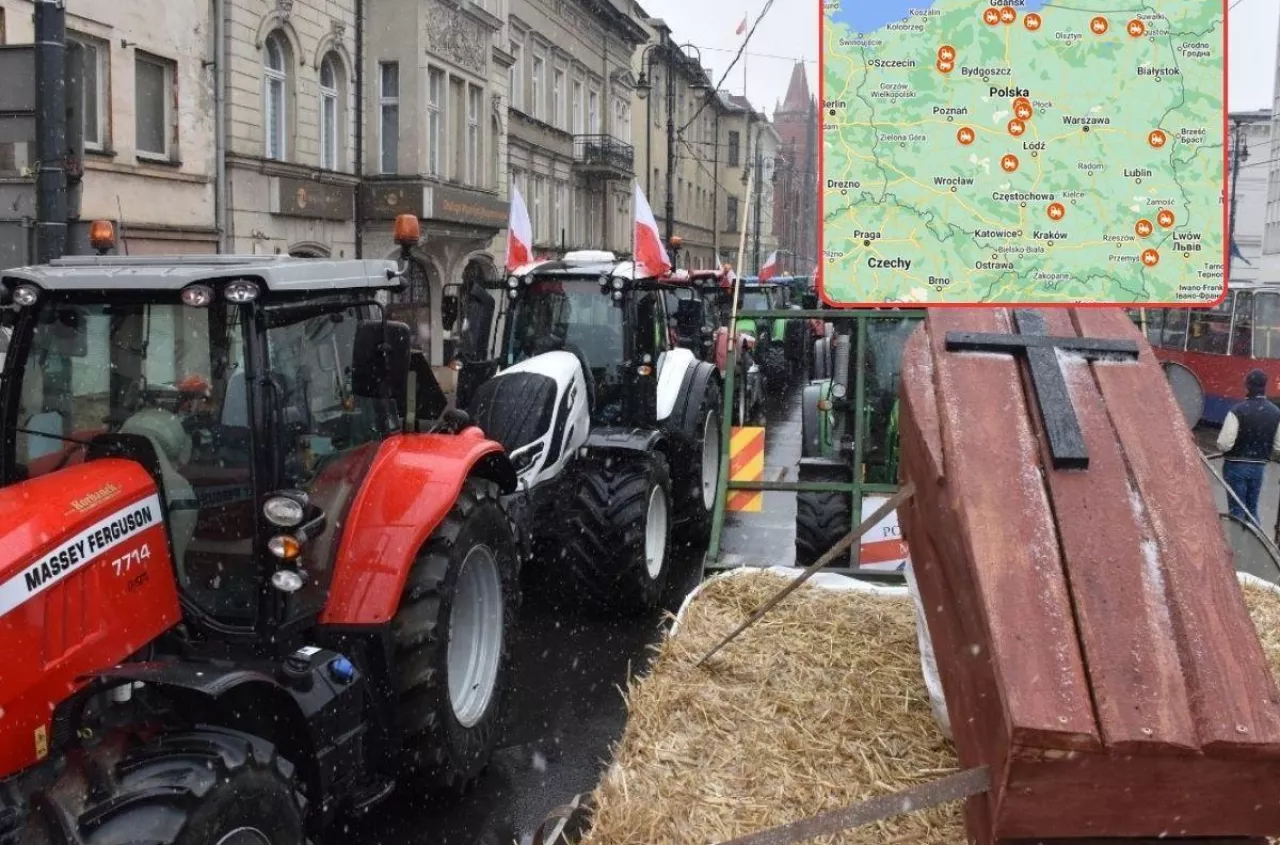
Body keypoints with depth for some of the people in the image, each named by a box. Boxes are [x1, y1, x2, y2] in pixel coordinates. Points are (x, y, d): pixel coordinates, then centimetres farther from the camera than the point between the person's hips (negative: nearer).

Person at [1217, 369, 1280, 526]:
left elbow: (1224, 444, -19)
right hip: (1259, 467, 5)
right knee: (1252, 508, 18)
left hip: (1236, 466, -5)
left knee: (1237, 510, 5)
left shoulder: (1238, 411, -18)